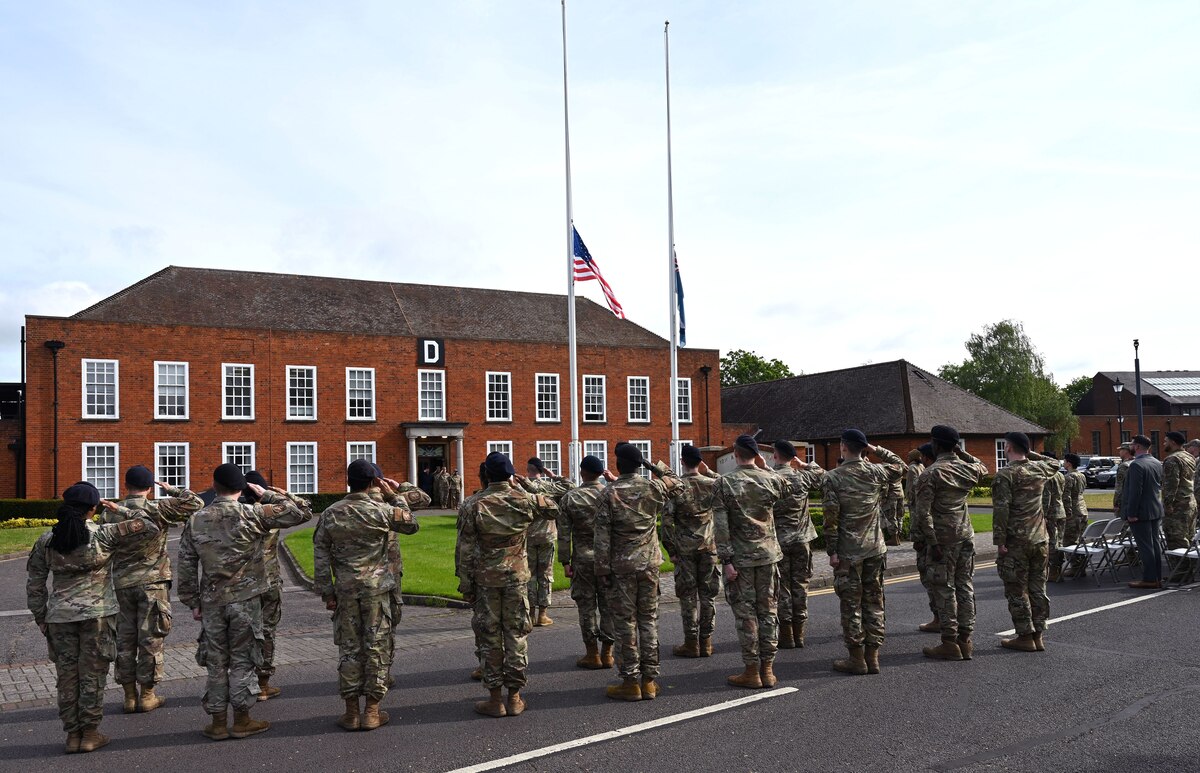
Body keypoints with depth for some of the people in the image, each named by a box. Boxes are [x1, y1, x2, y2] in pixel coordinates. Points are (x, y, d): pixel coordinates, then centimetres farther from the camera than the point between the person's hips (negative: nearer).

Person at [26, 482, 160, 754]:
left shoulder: (46, 541, 1)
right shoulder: (104, 535, -9)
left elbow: (35, 585, 6)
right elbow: (150, 526, -6)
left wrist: (41, 618, 15)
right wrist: (119, 510, 2)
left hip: (60, 617, 3)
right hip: (97, 614, -3)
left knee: (67, 676, 12)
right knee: (92, 675, 6)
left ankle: (72, 735, 18)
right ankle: (89, 734, 12)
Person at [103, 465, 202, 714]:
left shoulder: (110, 514, 1)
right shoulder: (157, 509, -12)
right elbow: (195, 504, -11)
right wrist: (172, 490, 0)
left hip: (122, 583, 4)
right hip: (152, 583, -4)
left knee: (125, 638, 12)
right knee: (150, 638, 4)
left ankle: (129, 695, 17)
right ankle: (147, 695, 10)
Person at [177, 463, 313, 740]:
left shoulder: (196, 521, 0)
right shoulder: (252, 515, -11)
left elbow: (186, 565, 4)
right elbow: (301, 511, -9)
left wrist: (193, 601, 13)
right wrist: (268, 495, -1)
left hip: (212, 602, 3)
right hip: (245, 600, -3)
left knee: (216, 661, 12)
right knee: (242, 659, 7)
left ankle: (217, 721, 18)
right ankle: (241, 720, 13)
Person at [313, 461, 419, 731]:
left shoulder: (331, 514, 0)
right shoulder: (383, 511, -8)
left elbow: (321, 556, 1)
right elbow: (411, 525, 9)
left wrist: (327, 592, 7)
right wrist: (393, 495, 10)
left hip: (345, 590, 2)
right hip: (377, 588, -2)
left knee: (349, 648, 9)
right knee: (377, 647, 6)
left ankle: (351, 712, 14)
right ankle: (372, 711, 10)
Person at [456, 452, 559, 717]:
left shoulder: (474, 505, -7)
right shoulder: (525, 500, -4)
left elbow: (465, 549, -6)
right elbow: (553, 509, 15)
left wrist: (466, 584, 2)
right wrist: (527, 486, 13)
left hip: (486, 578, -1)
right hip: (517, 576, 1)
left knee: (490, 636, 7)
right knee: (516, 633, 8)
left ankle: (494, 698, 11)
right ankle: (514, 697, 12)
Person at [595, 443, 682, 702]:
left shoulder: (610, 493, -9)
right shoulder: (654, 487, -1)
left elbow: (603, 536, -10)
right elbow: (678, 487, 22)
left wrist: (603, 570, -5)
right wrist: (660, 469, 13)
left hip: (621, 566, -3)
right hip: (650, 563, 3)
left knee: (625, 622, 4)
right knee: (649, 620, 10)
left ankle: (630, 682, 7)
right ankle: (649, 681, 14)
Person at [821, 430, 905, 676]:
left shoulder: (832, 478, -10)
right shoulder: (876, 472, 0)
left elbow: (831, 518, -12)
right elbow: (900, 466, 22)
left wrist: (832, 551, -7)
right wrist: (877, 450, 15)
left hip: (848, 552, -4)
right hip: (875, 549, 4)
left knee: (851, 604, 3)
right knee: (874, 602, 11)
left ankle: (857, 660, 8)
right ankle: (872, 657, 15)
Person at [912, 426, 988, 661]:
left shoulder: (930, 474, -11)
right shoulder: (969, 469, 5)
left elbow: (923, 512, -18)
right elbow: (983, 468, 32)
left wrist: (931, 542, -15)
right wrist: (962, 453, 20)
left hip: (943, 537, -6)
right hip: (966, 535, 6)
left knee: (944, 589, -1)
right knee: (965, 587, 11)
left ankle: (950, 643, 2)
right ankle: (965, 640, 16)